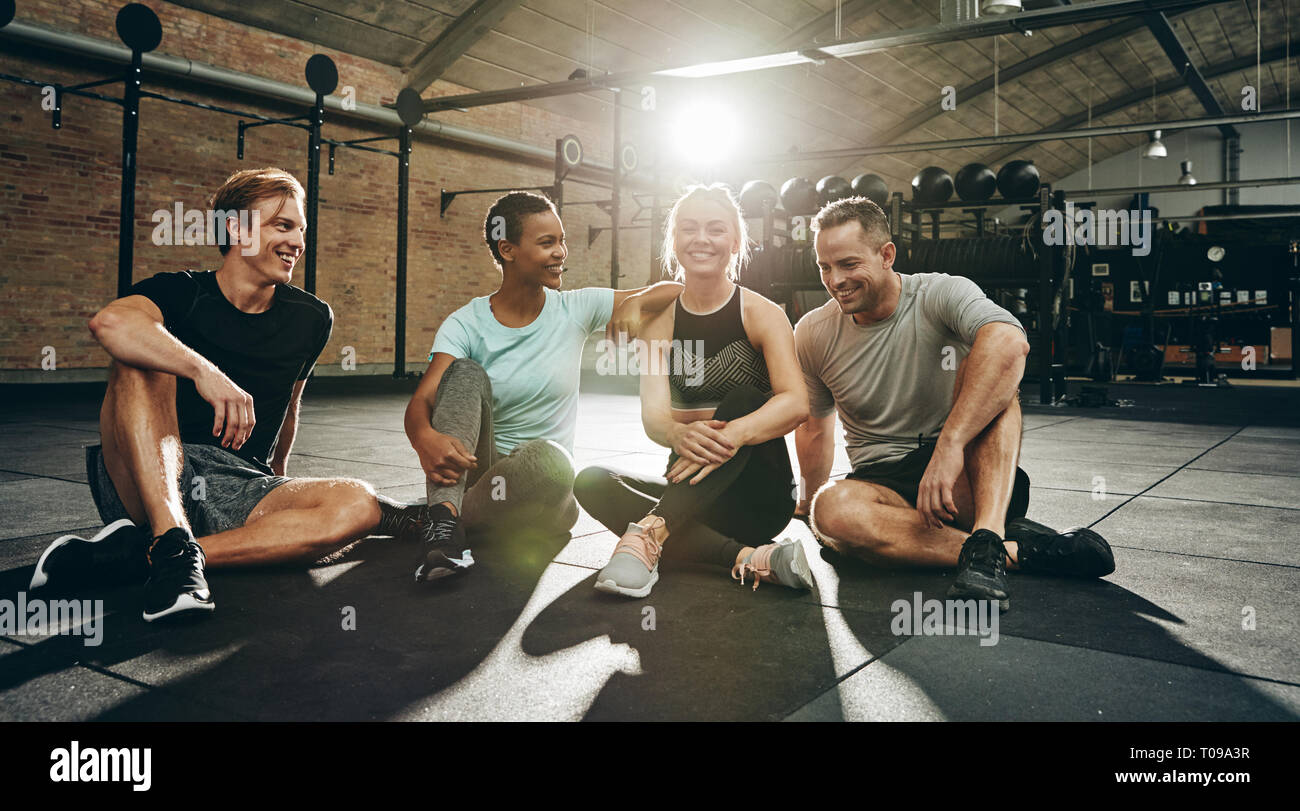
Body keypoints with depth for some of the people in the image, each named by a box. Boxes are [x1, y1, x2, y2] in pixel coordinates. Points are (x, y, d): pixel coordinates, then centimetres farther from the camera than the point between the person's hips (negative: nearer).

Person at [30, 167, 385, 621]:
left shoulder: (310, 320, 11)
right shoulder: (180, 294, -2)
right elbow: (111, 322, -26)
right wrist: (205, 372, -38)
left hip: (240, 491, 3)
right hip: (144, 484, -3)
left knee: (359, 506, -26)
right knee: (143, 361, -26)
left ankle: (136, 553, -27)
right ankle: (174, 546, -39)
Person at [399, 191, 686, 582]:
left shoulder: (576, 310, 1)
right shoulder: (464, 325, -4)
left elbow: (674, 291, 4)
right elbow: (421, 401, -18)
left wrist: (633, 301, -19)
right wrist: (425, 438, -42)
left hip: (542, 492, 0)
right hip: (473, 472, 0)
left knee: (548, 460, -36)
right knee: (466, 372, -24)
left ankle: (439, 512, -14)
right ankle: (444, 521, -39)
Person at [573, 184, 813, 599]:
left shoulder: (761, 314, -4)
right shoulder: (660, 320, 4)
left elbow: (796, 403, -20)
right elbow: (653, 414, -10)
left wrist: (732, 434, -41)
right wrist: (680, 434, -37)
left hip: (757, 497, -3)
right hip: (689, 488, 3)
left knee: (742, 401, -29)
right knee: (592, 482, -22)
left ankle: (652, 530, -41)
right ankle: (745, 557, -34)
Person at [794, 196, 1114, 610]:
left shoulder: (941, 293, -12)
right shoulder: (812, 335, 1)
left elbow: (1008, 342, -35)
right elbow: (815, 429, 15)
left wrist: (949, 444, -42)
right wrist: (813, 502, 19)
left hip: (967, 484, -2)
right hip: (884, 486, 2)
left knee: (986, 363, -26)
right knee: (831, 507, -34)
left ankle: (986, 540, -40)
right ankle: (1018, 549, -31)